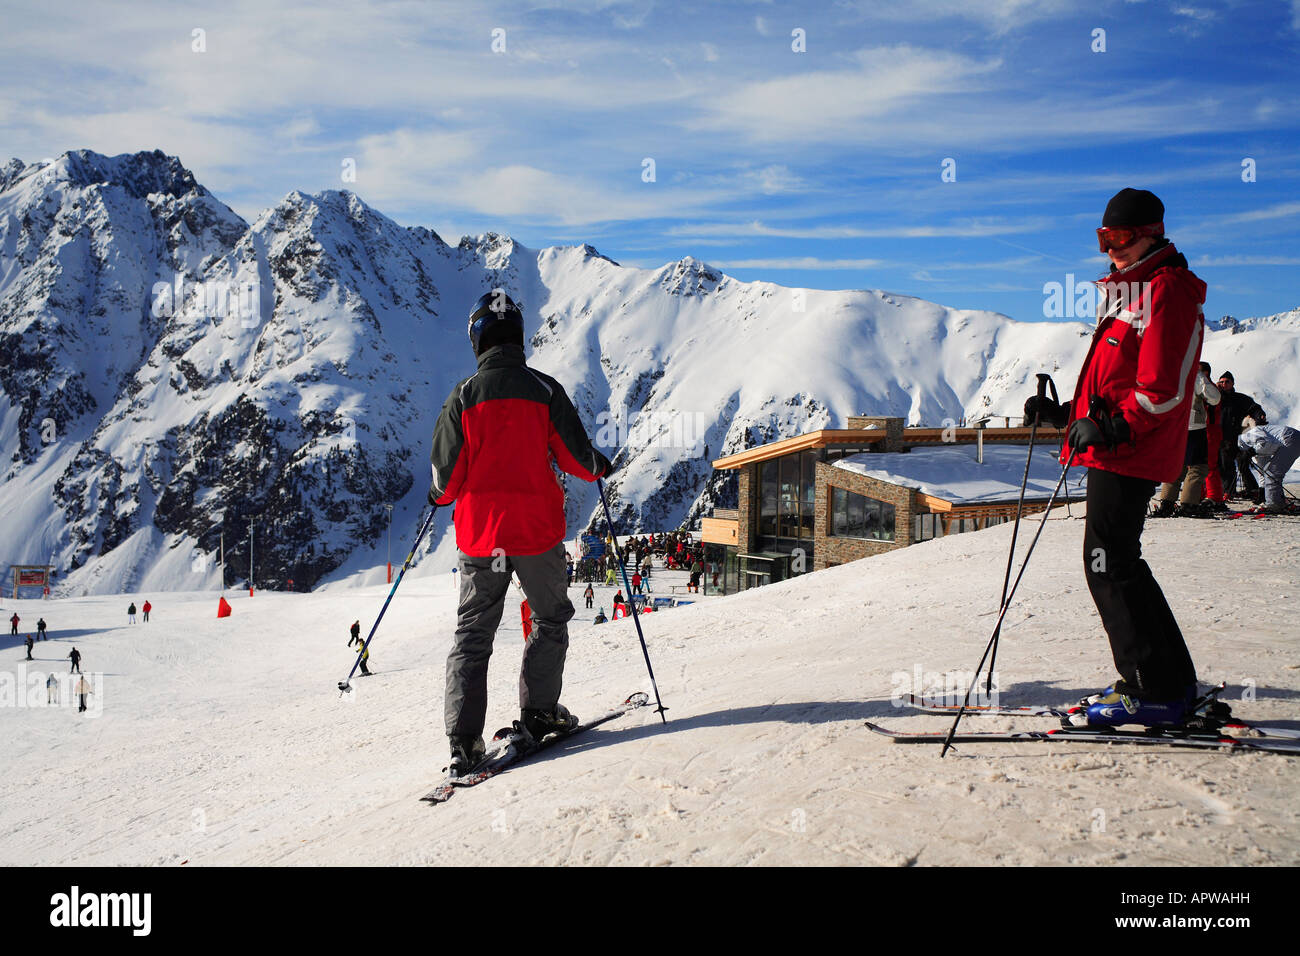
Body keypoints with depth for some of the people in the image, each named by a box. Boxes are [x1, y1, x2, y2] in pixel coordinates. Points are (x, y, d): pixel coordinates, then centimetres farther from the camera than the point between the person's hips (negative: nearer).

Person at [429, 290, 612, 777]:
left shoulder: (464, 396, -4)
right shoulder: (545, 390, -6)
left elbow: (447, 475, -2)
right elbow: (575, 456, -2)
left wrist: (440, 495, 21)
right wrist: (599, 465, 20)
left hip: (479, 533, 1)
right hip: (537, 530, -1)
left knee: (473, 633, 8)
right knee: (551, 618, 19)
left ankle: (463, 740, 2)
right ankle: (538, 711, 15)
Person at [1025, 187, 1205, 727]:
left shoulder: (1168, 292, -10)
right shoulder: (1127, 292, 22)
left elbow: (1162, 390, -20)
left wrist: (1111, 428, -27)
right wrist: (1065, 414, 18)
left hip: (1129, 456, -11)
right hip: (1113, 453, 11)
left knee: (1109, 565, -9)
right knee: (1117, 563, 14)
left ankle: (1155, 692, -3)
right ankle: (1171, 680, 22)